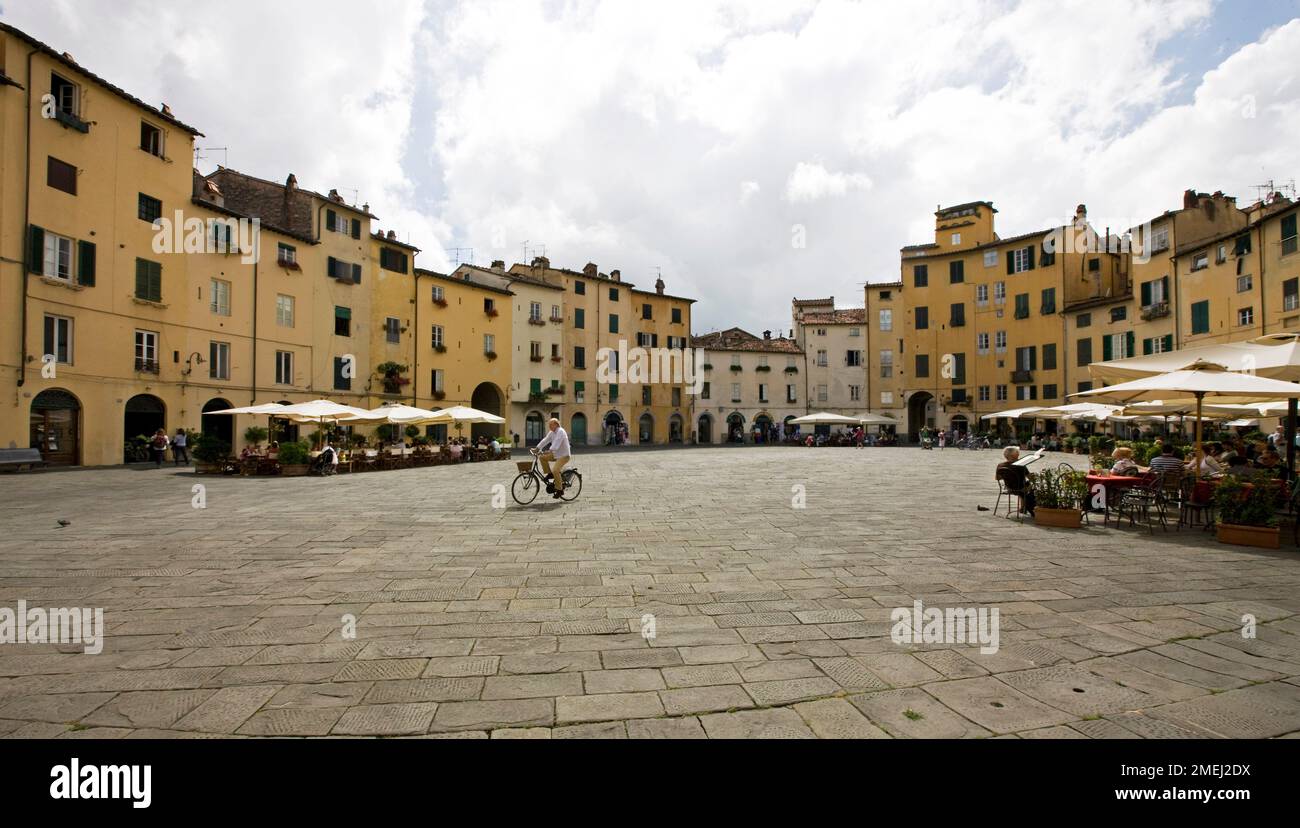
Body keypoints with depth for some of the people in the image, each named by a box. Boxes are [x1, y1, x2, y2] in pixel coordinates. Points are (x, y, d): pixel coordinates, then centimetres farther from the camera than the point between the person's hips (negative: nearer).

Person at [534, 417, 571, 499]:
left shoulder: (560, 432, -18)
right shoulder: (552, 433, 10)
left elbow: (556, 443, -31)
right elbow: (545, 440, 5)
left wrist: (549, 451, -41)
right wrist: (536, 449, -4)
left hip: (564, 456, -9)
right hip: (556, 454, 9)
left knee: (555, 470, -25)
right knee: (542, 457, -2)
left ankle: (560, 490, -11)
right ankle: (549, 473, 10)